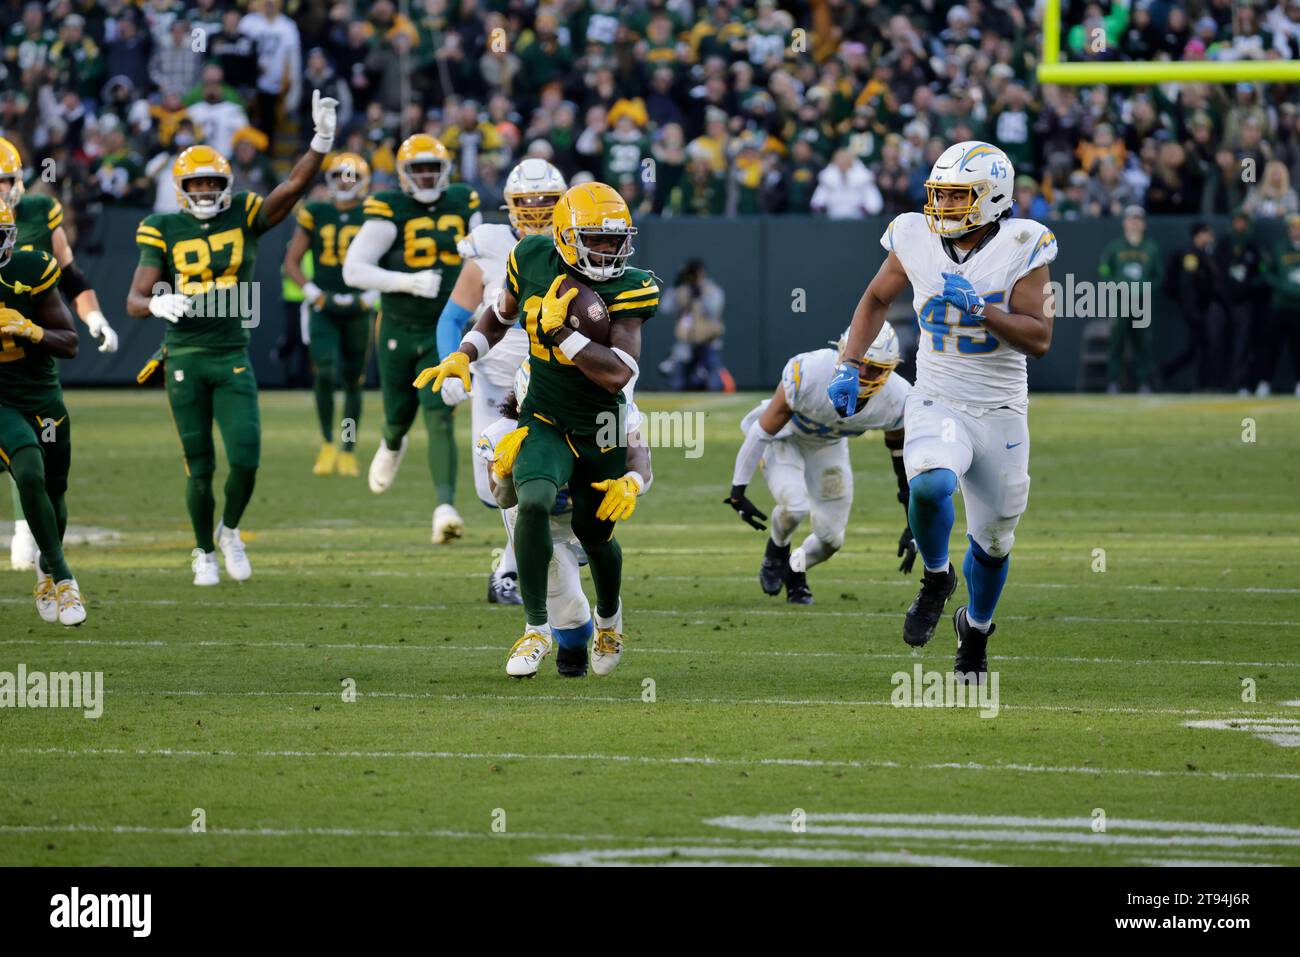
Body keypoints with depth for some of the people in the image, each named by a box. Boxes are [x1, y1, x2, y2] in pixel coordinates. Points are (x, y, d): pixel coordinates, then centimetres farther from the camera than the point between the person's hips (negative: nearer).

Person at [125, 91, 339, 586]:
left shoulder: (244, 217, 3)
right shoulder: (165, 231, 0)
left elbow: (294, 185, -10)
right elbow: (135, 299, -5)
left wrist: (321, 142, -25)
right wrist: (158, 305, -28)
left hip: (233, 359, 1)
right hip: (185, 358, -1)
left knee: (246, 460, -9)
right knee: (200, 469, 4)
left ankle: (230, 531, 21)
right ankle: (204, 552, 26)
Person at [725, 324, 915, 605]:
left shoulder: (896, 400, -28)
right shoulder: (810, 374, -39)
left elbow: (904, 463, -10)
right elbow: (763, 431, -26)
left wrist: (913, 527, -7)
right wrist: (738, 490, -20)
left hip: (827, 446, 4)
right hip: (784, 436, -4)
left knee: (831, 538, 2)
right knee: (795, 506, -28)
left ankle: (794, 571, 36)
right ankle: (777, 552, 7)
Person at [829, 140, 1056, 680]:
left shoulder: (1021, 248, -11)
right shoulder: (916, 240, -4)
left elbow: (1040, 338, -14)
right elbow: (876, 299, 15)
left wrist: (981, 308, -26)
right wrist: (849, 366, 5)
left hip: (1001, 413, 0)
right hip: (937, 405, 0)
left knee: (993, 539, 10)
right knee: (930, 485, -32)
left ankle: (975, 627, 40)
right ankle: (936, 578, -2)